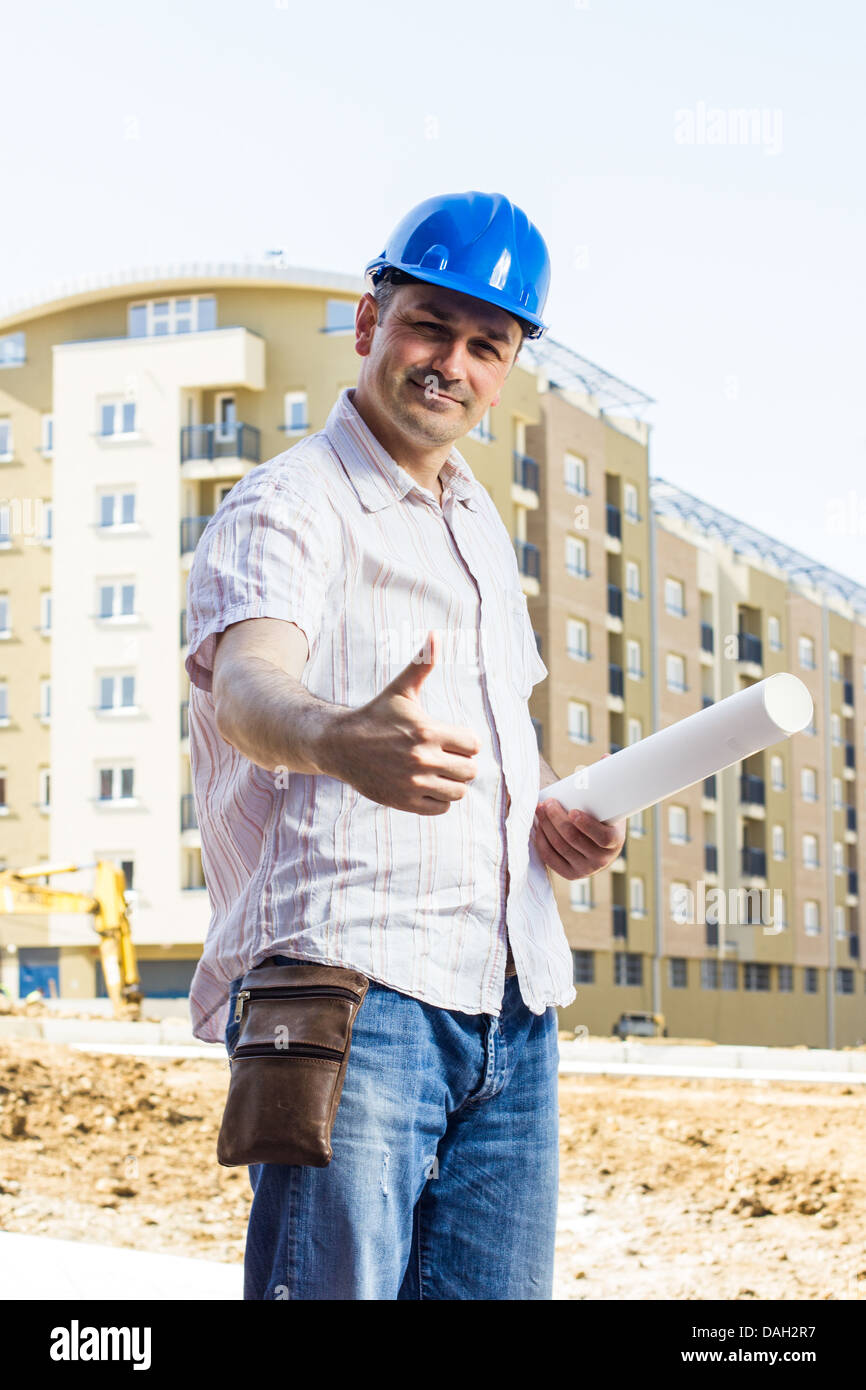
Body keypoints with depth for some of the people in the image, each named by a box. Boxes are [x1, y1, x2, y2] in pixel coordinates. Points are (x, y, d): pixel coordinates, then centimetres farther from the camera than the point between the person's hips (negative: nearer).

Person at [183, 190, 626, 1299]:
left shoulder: (481, 525, 22)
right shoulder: (285, 507, -4)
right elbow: (249, 687, -25)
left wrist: (554, 809, 11)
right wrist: (341, 740, -48)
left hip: (512, 1002, 7)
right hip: (344, 979, -7)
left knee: (496, 1293, 6)